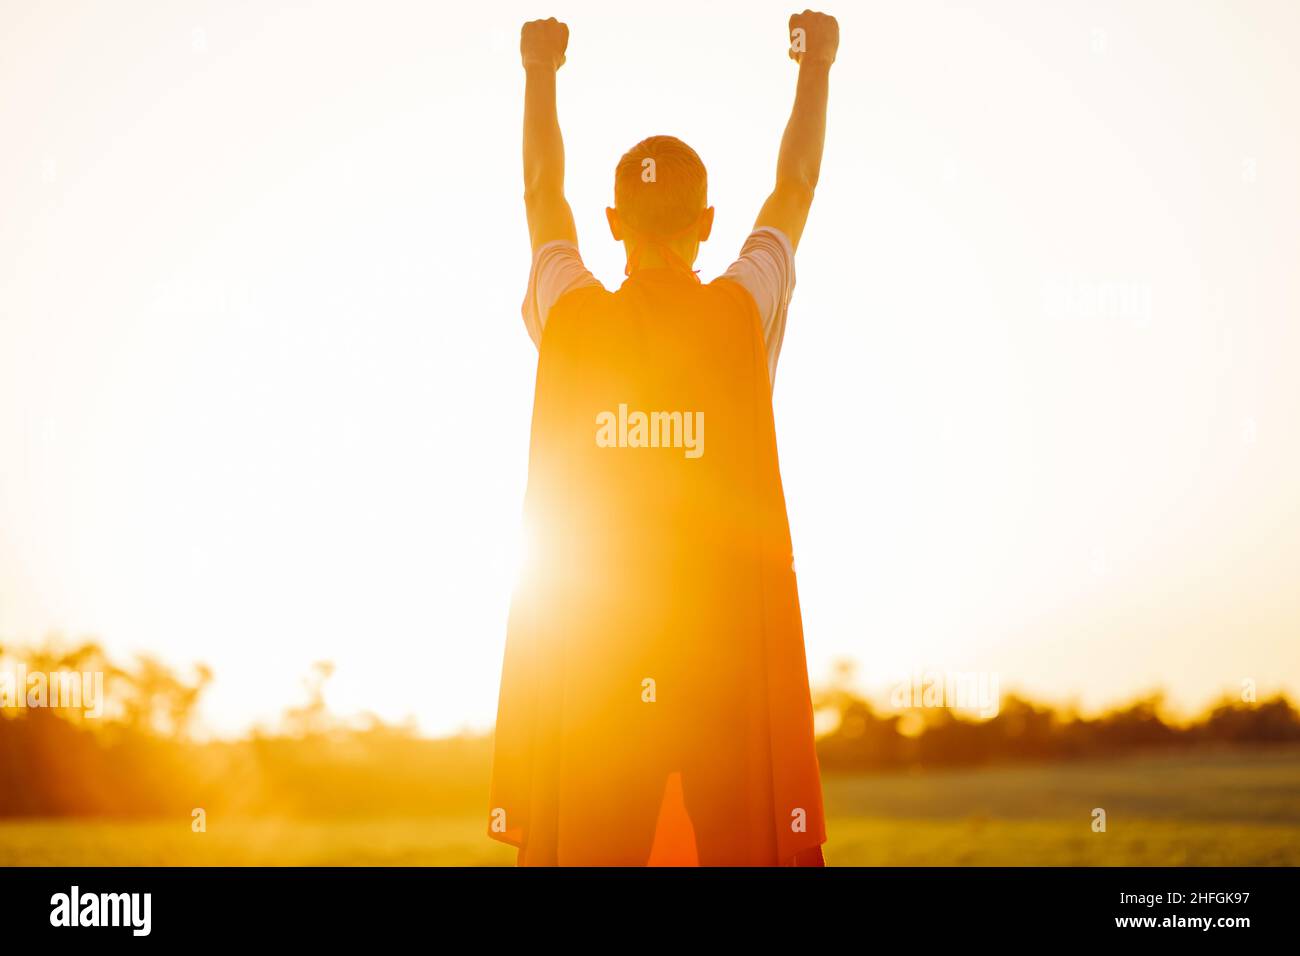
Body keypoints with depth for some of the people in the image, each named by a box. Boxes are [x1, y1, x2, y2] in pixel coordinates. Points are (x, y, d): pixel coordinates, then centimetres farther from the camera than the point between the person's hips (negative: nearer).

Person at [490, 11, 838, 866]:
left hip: (586, 642, 1)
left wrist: (542, 75, 36)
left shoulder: (573, 318, 2)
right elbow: (795, 189, 17)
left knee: (585, 845, 3)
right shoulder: (745, 313, 0)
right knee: (752, 844, 2)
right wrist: (815, 66, 32)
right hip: (733, 648, -1)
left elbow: (543, 195, 20)